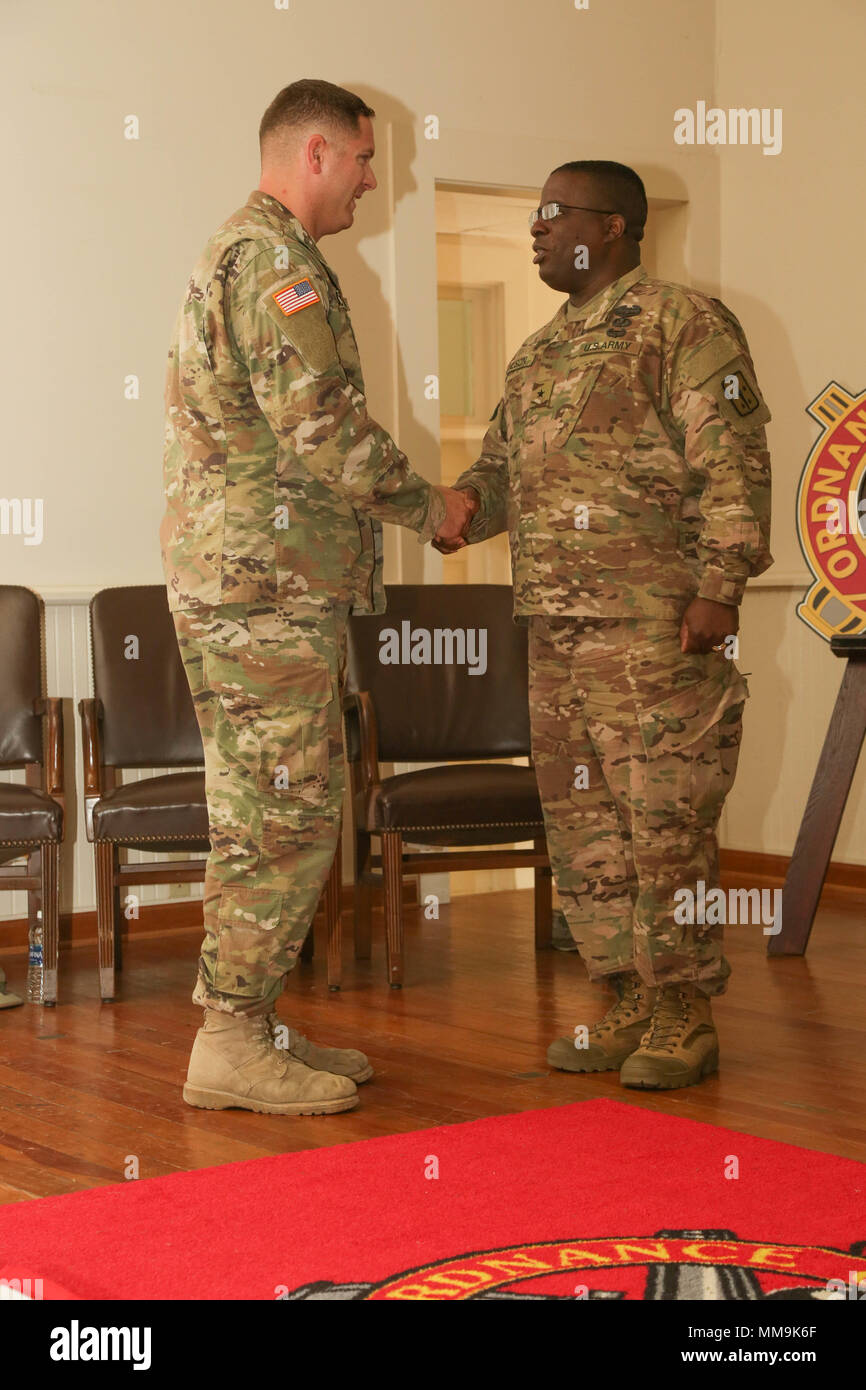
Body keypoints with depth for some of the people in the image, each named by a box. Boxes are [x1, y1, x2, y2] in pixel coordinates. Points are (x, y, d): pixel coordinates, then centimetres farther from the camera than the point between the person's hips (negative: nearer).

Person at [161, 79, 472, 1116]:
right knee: (285, 814, -8)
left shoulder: (233, 252, 23)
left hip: (227, 575, 11)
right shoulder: (279, 260, -12)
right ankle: (231, 1042, -4)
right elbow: (322, 428, -20)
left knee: (260, 816, 13)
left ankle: (246, 1025, 18)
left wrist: (407, 503, 21)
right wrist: (427, 506, -5)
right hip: (267, 581, -11)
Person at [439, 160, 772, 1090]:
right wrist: (464, 506, 3)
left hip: (655, 630, -8)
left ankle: (685, 1019, 4)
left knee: (665, 822, -5)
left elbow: (732, 464, -11)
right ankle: (632, 1004, 19)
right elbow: (503, 463, 26)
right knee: (583, 828, 10)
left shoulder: (684, 325, -4)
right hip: (556, 631, 8)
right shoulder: (539, 354, 21)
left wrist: (721, 585, -18)